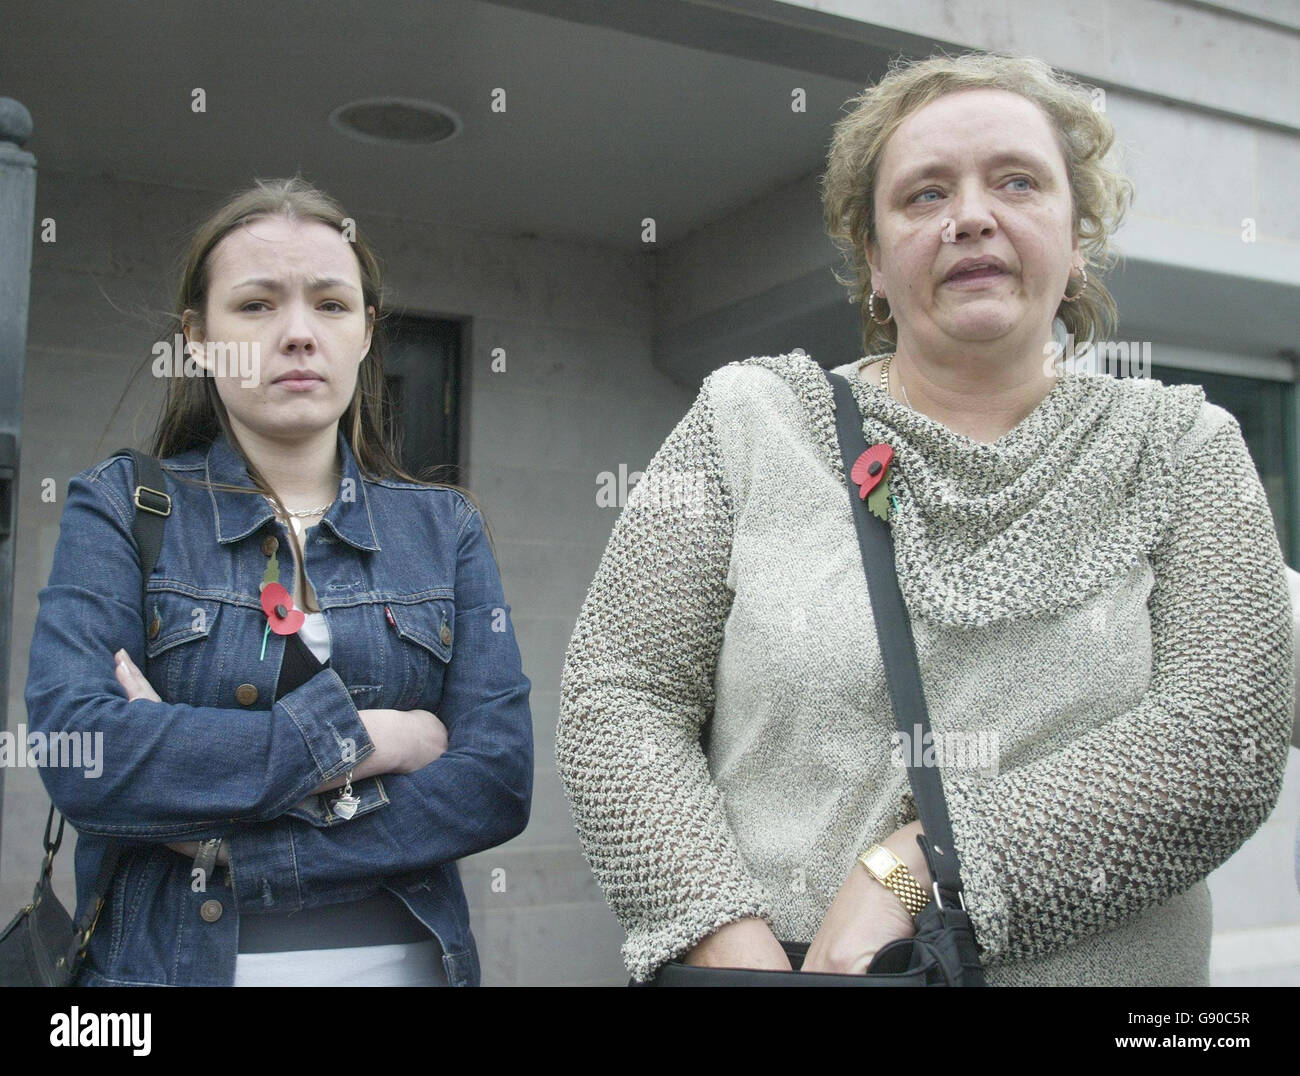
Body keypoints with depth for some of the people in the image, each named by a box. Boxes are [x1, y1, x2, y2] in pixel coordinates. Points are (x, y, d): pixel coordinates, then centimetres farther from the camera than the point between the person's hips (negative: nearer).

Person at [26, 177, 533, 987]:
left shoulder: (446, 528, 2)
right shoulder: (120, 509, -2)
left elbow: (499, 777, -9)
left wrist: (238, 851, -17)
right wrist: (364, 738, -17)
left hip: (402, 956, 2)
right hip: (167, 959, -1)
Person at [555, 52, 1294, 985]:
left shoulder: (1181, 446, -1)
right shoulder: (747, 419, -3)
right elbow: (616, 700, -7)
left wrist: (911, 864, -22)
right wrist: (730, 945, -20)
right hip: (772, 959, 0)